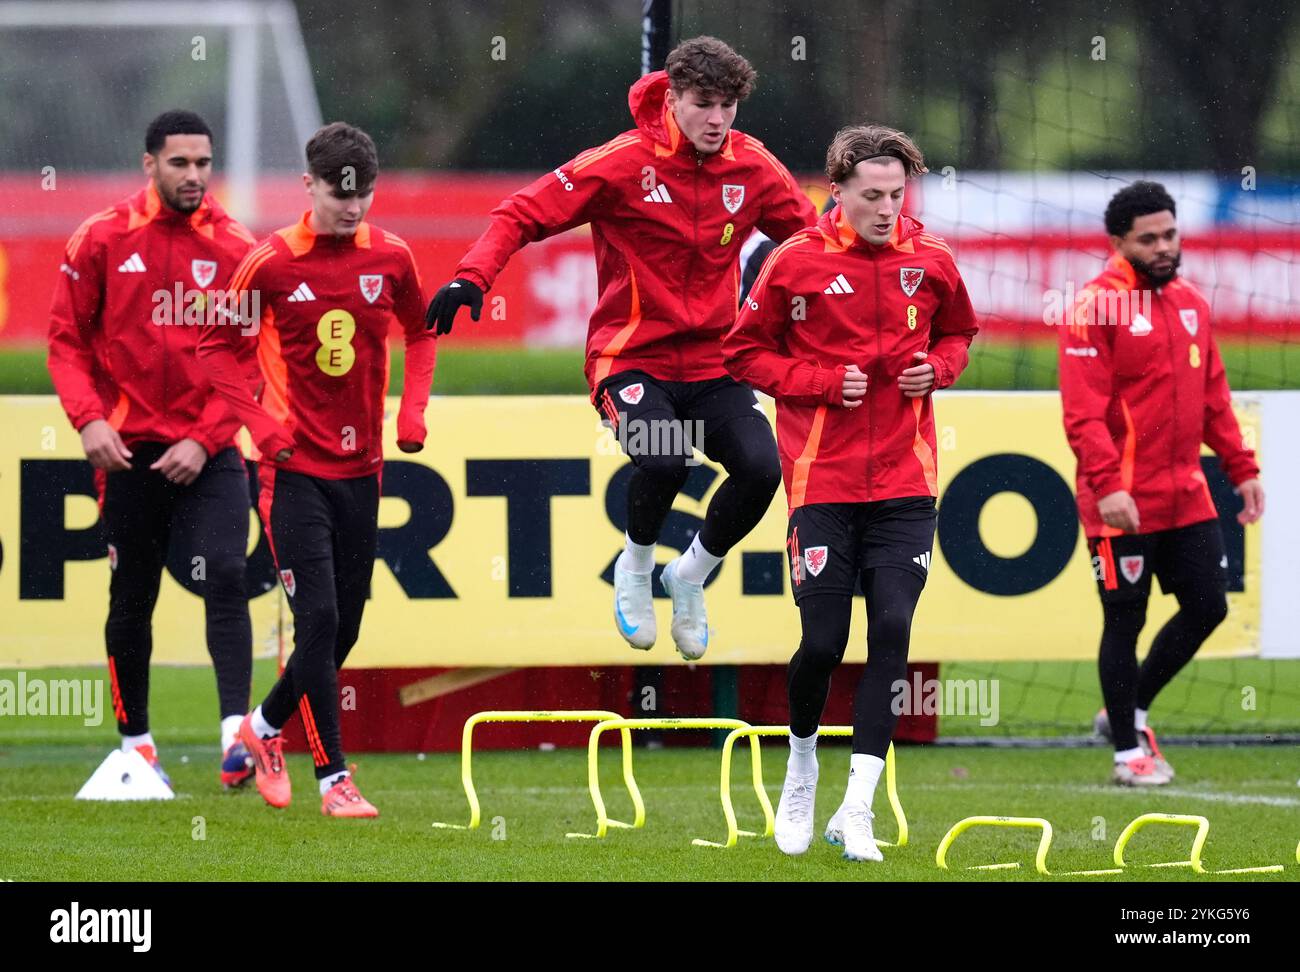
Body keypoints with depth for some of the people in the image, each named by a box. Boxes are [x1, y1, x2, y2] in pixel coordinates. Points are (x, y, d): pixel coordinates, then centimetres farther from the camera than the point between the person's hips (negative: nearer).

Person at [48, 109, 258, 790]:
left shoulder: (236, 249, 0)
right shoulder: (101, 240, 0)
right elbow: (67, 339, 2)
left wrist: (204, 439, -11)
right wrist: (89, 419, -13)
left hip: (207, 450, -1)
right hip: (128, 449, 1)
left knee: (225, 578, -17)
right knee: (131, 599, 8)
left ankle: (236, 731, -23)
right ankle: (135, 741, 21)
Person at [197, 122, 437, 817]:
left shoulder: (390, 258, 1)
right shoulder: (270, 263, -9)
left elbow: (420, 331, 18)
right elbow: (219, 346, 1)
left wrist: (412, 408, 4)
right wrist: (258, 420, -11)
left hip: (360, 466, 4)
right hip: (294, 467, -4)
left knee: (346, 624, 9)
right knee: (319, 618, -13)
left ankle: (267, 726, 34)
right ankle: (332, 778, -8)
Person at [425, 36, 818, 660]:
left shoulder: (753, 168, 0)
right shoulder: (624, 163, -11)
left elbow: (811, 234, 14)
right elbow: (525, 213, -9)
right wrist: (472, 277, -24)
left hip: (712, 366, 4)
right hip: (631, 358, -4)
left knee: (760, 467, -20)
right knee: (664, 461, -31)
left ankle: (691, 576, 11)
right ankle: (636, 567, 4)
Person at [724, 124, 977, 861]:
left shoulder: (930, 261, 3)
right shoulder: (797, 261, -5)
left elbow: (957, 332, 21)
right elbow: (747, 352, 1)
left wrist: (938, 367, -2)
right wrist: (823, 381, -12)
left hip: (904, 486, 2)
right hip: (823, 482, -2)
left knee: (892, 632, -8)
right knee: (823, 640, -3)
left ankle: (857, 811, -6)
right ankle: (803, 765, 27)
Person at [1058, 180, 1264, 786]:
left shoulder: (1191, 303, 13)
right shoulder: (1097, 305, -10)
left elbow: (1213, 396, 19)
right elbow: (1082, 409, -17)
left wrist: (1241, 467, 13)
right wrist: (1106, 484, -26)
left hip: (1187, 496, 7)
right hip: (1122, 502, -7)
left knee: (1207, 605, 8)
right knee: (1125, 621, 2)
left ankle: (1130, 712, 26)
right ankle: (1128, 752, 13)